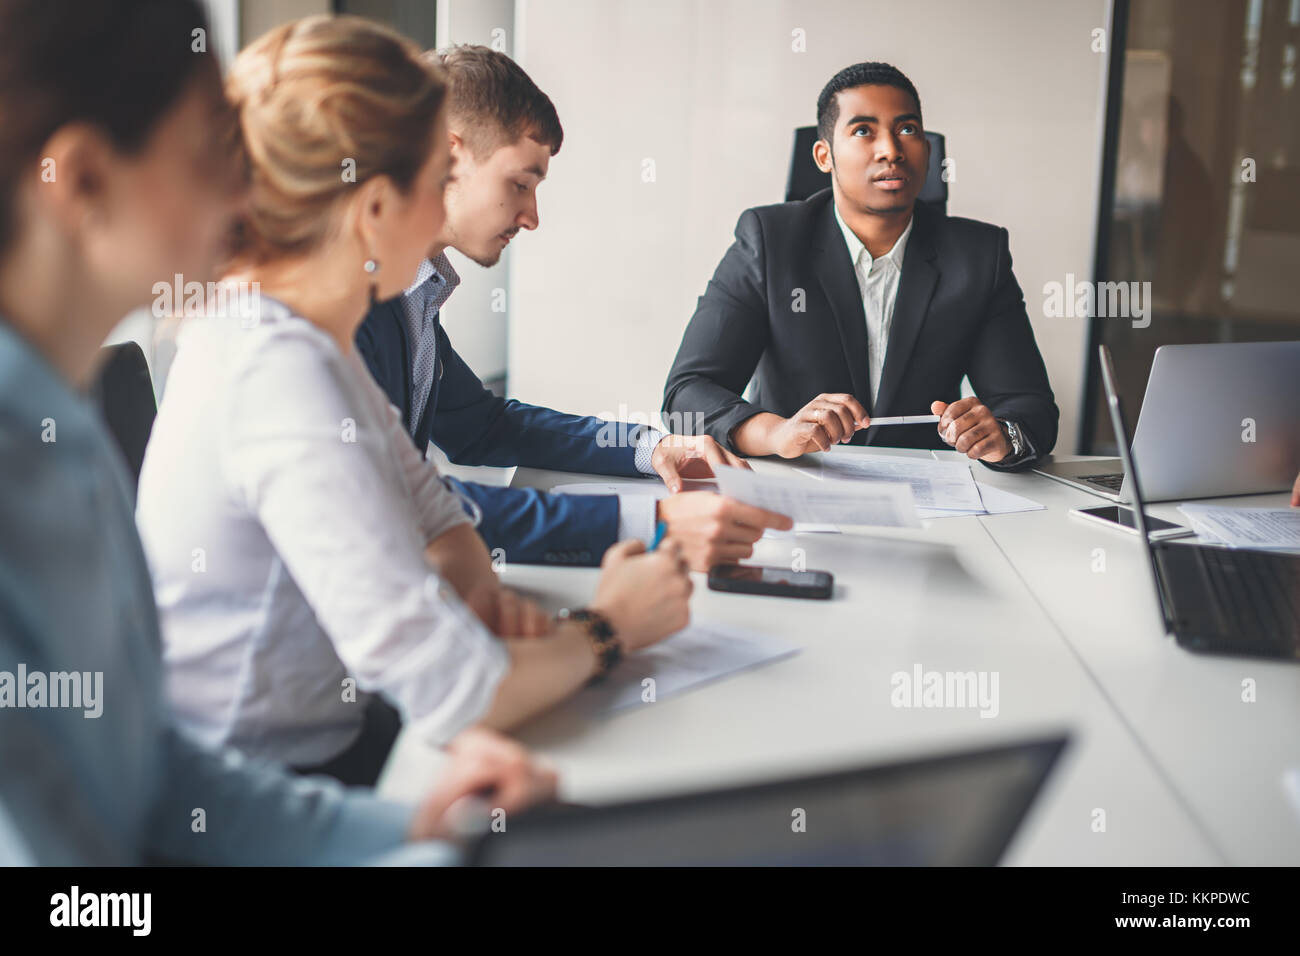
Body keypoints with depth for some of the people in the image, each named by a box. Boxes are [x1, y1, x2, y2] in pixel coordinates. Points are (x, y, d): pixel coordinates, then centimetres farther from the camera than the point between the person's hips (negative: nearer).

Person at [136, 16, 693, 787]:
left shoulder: (302, 331, 1)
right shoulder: (280, 376, -28)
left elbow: (428, 507, 13)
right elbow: (453, 692, -30)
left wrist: (478, 587, -9)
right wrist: (606, 630, -12)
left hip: (320, 744, 8)